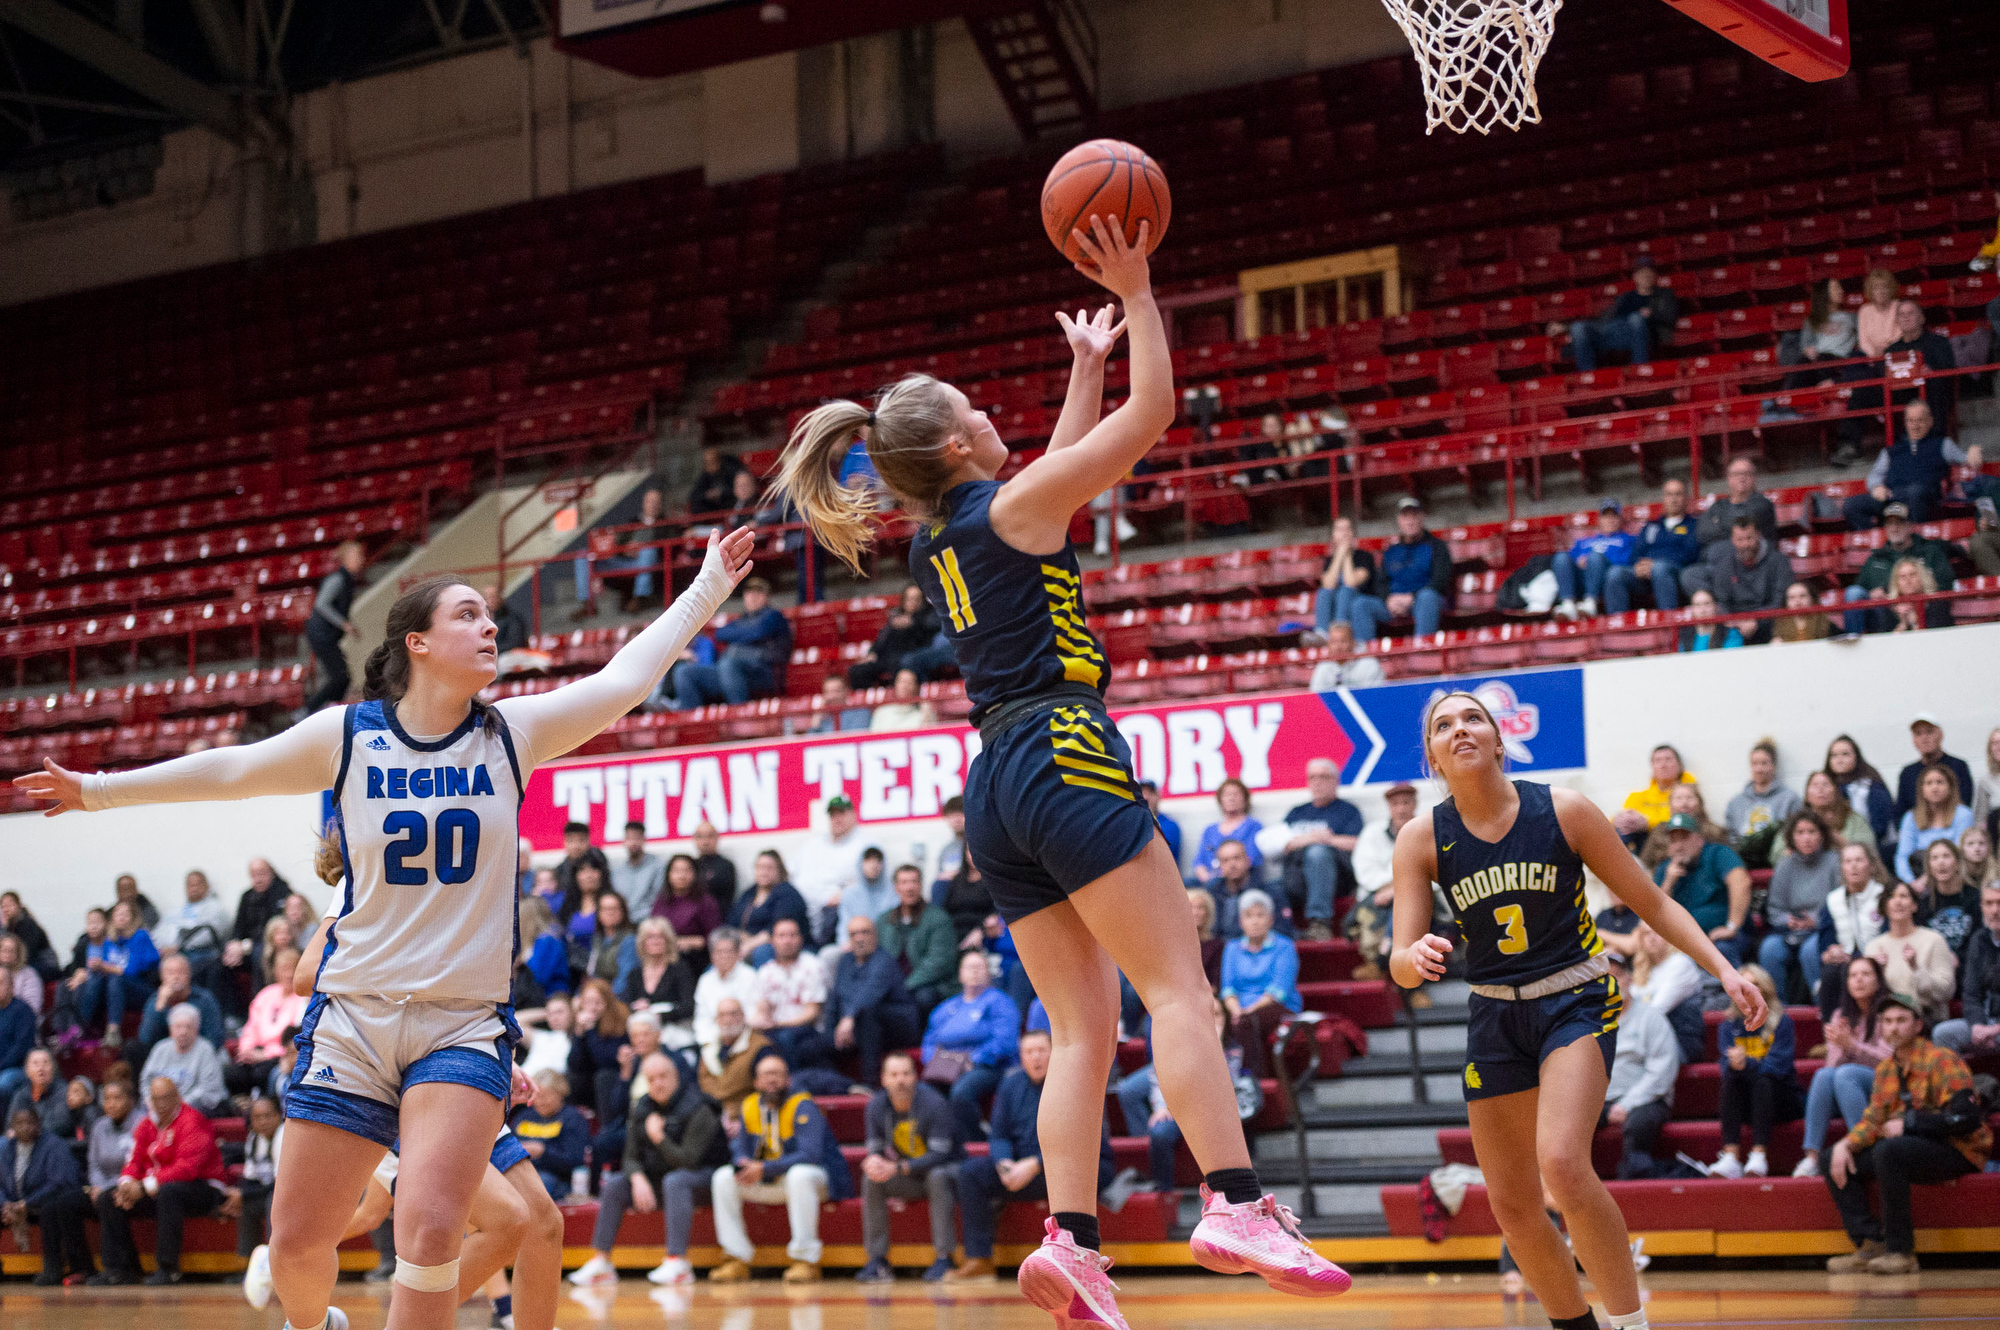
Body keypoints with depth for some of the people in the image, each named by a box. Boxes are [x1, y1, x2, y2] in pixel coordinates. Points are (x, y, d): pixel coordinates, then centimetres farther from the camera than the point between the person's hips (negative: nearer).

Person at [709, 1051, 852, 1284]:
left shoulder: (802, 1107, -17)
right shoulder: (750, 1106, 3)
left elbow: (810, 1155, -28)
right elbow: (740, 1148, 7)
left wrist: (764, 1169, -31)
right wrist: (743, 1165, -19)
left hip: (816, 1179, -6)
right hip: (769, 1185, 6)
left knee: (799, 1175, -40)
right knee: (722, 1178, -10)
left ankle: (806, 1260, -34)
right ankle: (737, 1260, -12)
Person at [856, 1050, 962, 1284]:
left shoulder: (934, 1103, -23)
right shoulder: (877, 1105, -7)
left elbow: (939, 1155, -27)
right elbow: (875, 1149, -2)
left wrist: (897, 1168, -37)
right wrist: (873, 1161, -29)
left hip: (945, 1169, -5)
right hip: (909, 1177, 5)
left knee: (937, 1176, -38)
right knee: (871, 1180, -20)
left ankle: (943, 1258, -34)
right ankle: (877, 1261, -18)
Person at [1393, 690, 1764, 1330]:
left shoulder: (1562, 810, -10)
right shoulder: (1421, 838, -6)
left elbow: (1651, 902, -1)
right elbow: (1399, 964, -11)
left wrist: (1724, 970, -11)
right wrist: (1416, 957, -35)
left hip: (1576, 1001, -4)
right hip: (1495, 1016, 4)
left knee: (1562, 1161, -27)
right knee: (1511, 1206, 7)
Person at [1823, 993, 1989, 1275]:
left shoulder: (1942, 1061, -13)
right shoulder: (1886, 1069, 12)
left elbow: (1965, 1119, -22)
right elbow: (1873, 1119, 11)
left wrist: (1907, 1123, -19)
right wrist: (1846, 1144, -9)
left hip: (1956, 1152, -8)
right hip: (1913, 1149, 8)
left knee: (1888, 1151, -35)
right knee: (1837, 1161, -1)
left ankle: (1901, 1250, -28)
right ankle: (1871, 1245, -12)